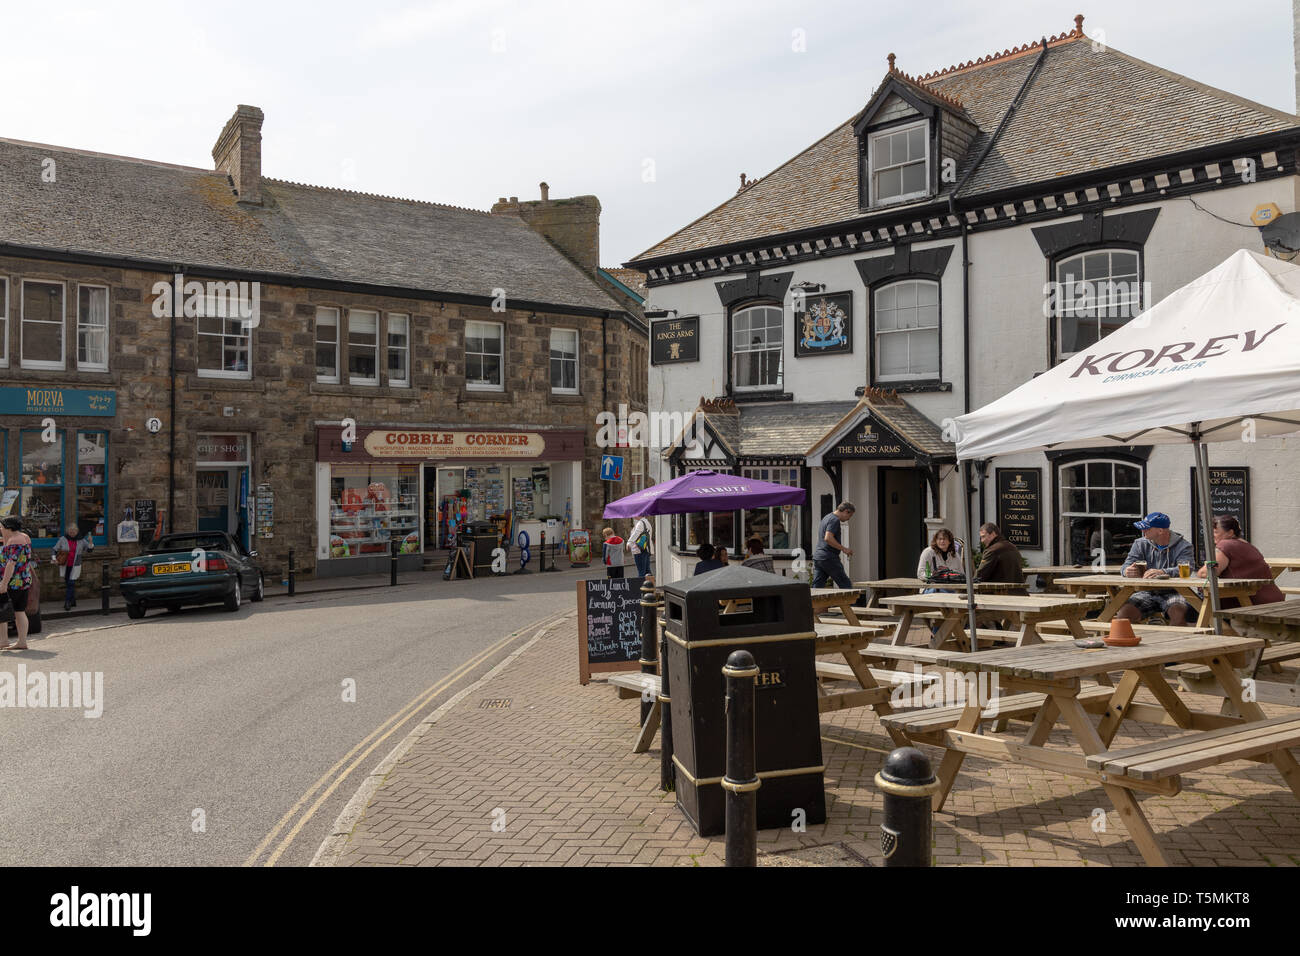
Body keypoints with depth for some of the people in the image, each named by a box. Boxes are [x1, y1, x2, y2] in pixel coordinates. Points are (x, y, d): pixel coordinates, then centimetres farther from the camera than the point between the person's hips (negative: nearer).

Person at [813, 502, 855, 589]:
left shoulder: (826, 518, 20)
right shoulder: (835, 520, -11)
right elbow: (828, 538, -23)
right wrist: (844, 549, -16)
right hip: (829, 558, -9)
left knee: (816, 588, 5)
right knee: (846, 585, -1)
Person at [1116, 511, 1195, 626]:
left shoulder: (1183, 546, -2)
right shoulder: (1140, 544, 10)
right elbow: (1127, 565, 1)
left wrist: (1162, 572, -39)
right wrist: (1127, 571, -26)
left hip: (1172, 592, -3)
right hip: (1146, 592, 3)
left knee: (1178, 612, -35)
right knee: (1124, 612, -23)